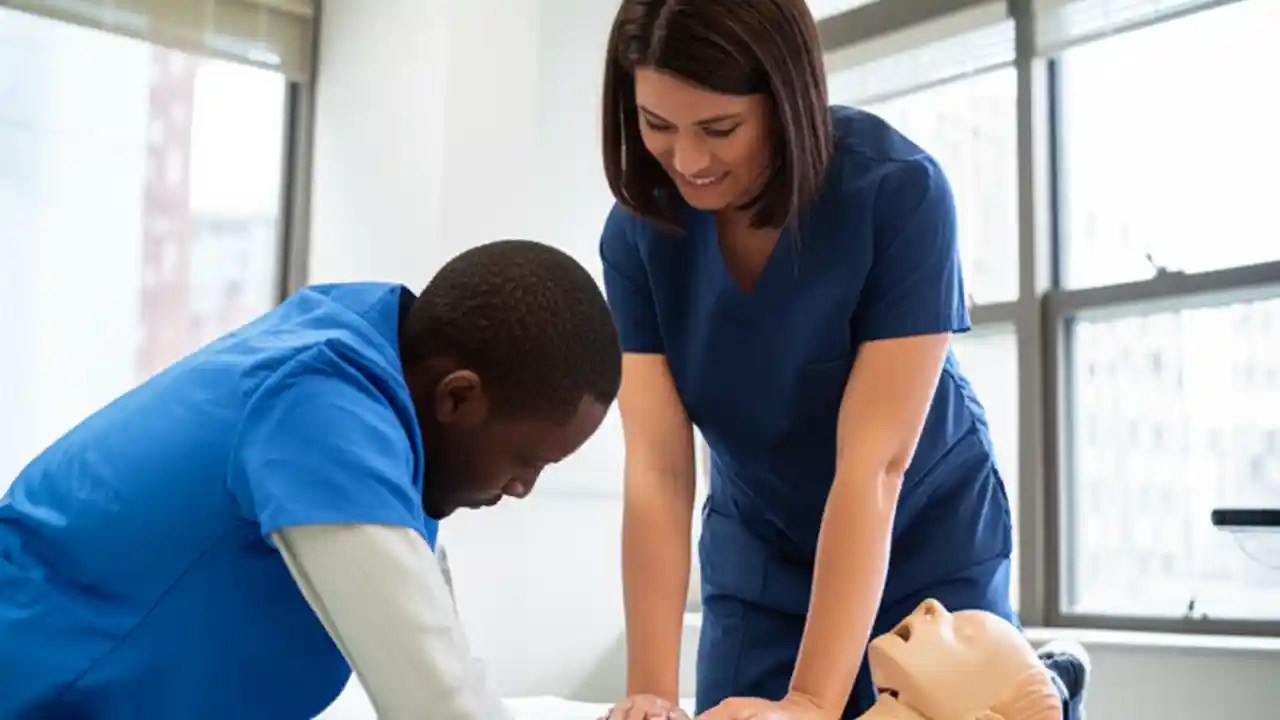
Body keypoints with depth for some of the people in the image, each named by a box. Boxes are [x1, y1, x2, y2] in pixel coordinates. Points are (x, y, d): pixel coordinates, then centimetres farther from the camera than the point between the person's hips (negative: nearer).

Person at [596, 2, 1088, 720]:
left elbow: (873, 463, -31)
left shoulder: (899, 190, -28)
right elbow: (657, 470, -22)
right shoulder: (638, 231, -17)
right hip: (757, 557, 3)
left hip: (929, 548, -2)